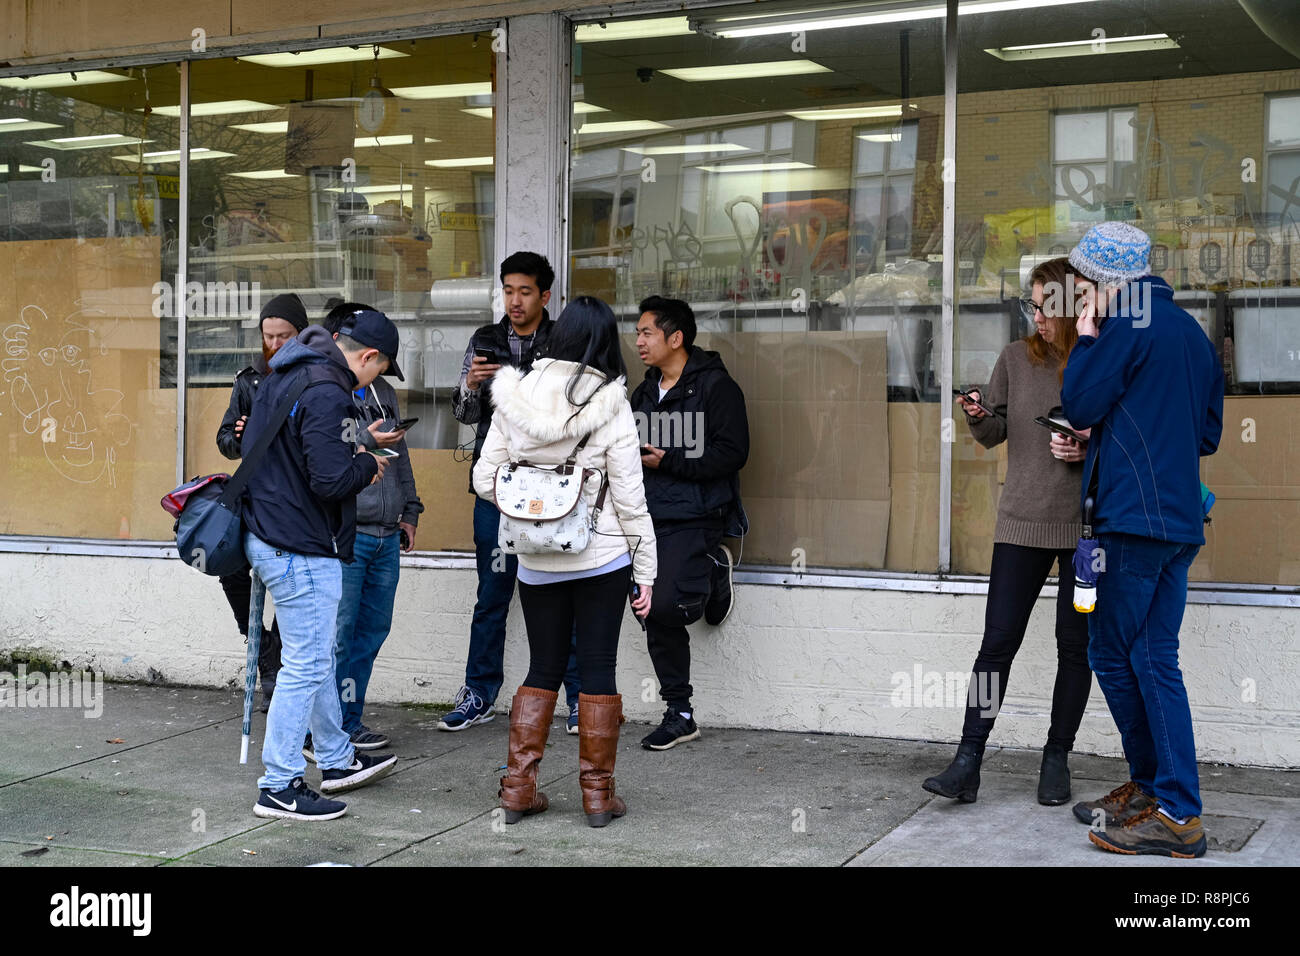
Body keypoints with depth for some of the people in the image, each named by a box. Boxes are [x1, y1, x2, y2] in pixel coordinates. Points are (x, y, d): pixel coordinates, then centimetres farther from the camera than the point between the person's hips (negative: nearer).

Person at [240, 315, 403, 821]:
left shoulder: (282, 378, 11)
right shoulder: (326, 393, -21)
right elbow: (330, 480, -27)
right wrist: (367, 465, -5)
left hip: (268, 537, 11)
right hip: (302, 550, -11)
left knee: (315, 656, 21)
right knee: (306, 665, -3)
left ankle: (337, 759, 34)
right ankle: (279, 786, 3)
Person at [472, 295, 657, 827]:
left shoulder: (514, 398, -2)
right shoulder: (610, 405, -10)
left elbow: (485, 480, 0)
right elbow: (629, 497, -8)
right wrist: (645, 570, -1)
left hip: (537, 561, 3)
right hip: (603, 558, -3)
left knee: (543, 669, 14)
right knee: (597, 669, 6)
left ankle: (518, 788, 15)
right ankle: (598, 795, 12)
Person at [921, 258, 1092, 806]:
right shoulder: (1016, 358, 5)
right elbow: (994, 435, 11)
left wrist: (1089, 452, -15)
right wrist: (978, 416, -10)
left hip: (1086, 524, -1)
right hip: (1022, 522, 1)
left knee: (1076, 644, 7)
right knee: (998, 641, -2)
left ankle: (1057, 757, 20)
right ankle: (968, 761, 0)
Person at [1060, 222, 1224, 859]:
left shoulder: (1128, 327, -9)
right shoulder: (1189, 330, 18)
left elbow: (1079, 405, -9)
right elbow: (1208, 431, 22)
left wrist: (1086, 339, 3)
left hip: (1133, 515, -9)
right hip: (1180, 518, 9)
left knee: (1113, 655, -2)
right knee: (1155, 662, 10)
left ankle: (1173, 814, 1)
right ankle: (1155, 791, 12)